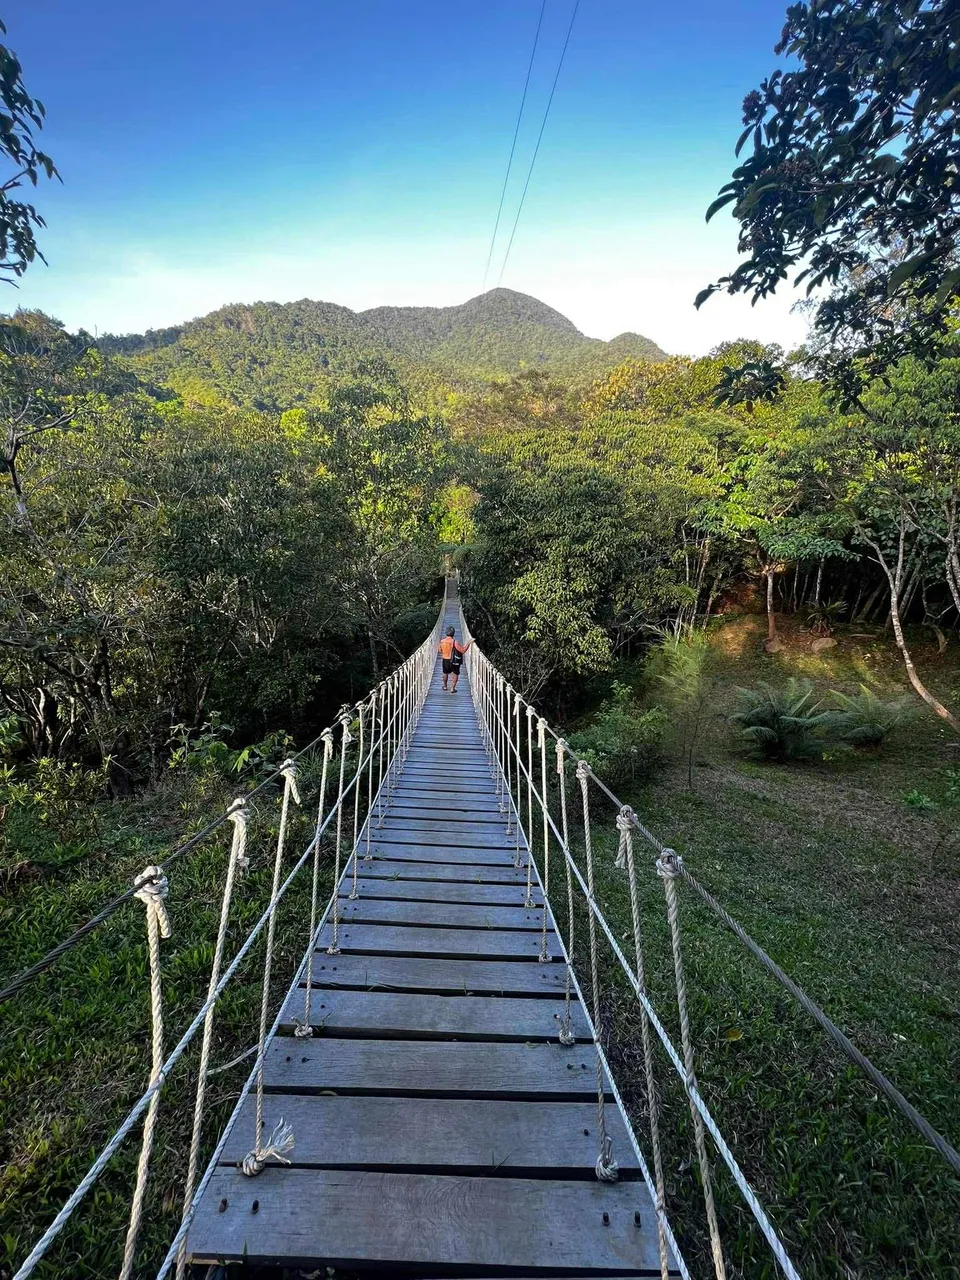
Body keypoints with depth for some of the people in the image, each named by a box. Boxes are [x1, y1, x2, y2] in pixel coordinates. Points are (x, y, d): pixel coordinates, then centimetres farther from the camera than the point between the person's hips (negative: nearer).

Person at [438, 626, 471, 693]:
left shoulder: (442, 641, -6)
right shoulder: (455, 642, -21)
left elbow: (439, 651, 8)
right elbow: (463, 650, -20)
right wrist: (468, 643, -14)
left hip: (445, 660, 4)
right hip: (454, 661, -4)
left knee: (445, 673, 25)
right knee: (455, 674, 16)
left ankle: (445, 686, 39)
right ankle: (453, 688, 14)